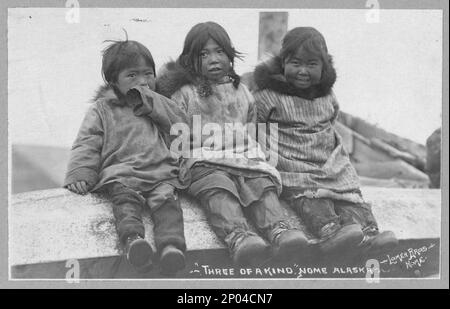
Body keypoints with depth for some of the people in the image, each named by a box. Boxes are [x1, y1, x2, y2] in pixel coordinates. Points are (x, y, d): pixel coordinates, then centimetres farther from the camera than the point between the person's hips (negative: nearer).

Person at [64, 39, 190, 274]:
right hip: (121, 173, -1)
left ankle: (171, 245, -49)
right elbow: (86, 144, 11)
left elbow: (182, 124, 12)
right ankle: (133, 240, -56)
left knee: (166, 201, -29)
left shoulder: (157, 105, 28)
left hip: (161, 172, 2)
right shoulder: (102, 109, 19)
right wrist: (79, 174, -6)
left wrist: (150, 102, 5)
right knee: (125, 199, -33)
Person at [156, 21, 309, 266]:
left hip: (245, 160, 4)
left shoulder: (242, 93, 26)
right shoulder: (184, 94, 13)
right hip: (205, 164, -4)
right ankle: (237, 236, -59)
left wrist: (256, 156, 19)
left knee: (263, 184, -26)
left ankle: (279, 230, -49)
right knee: (218, 189, -35)